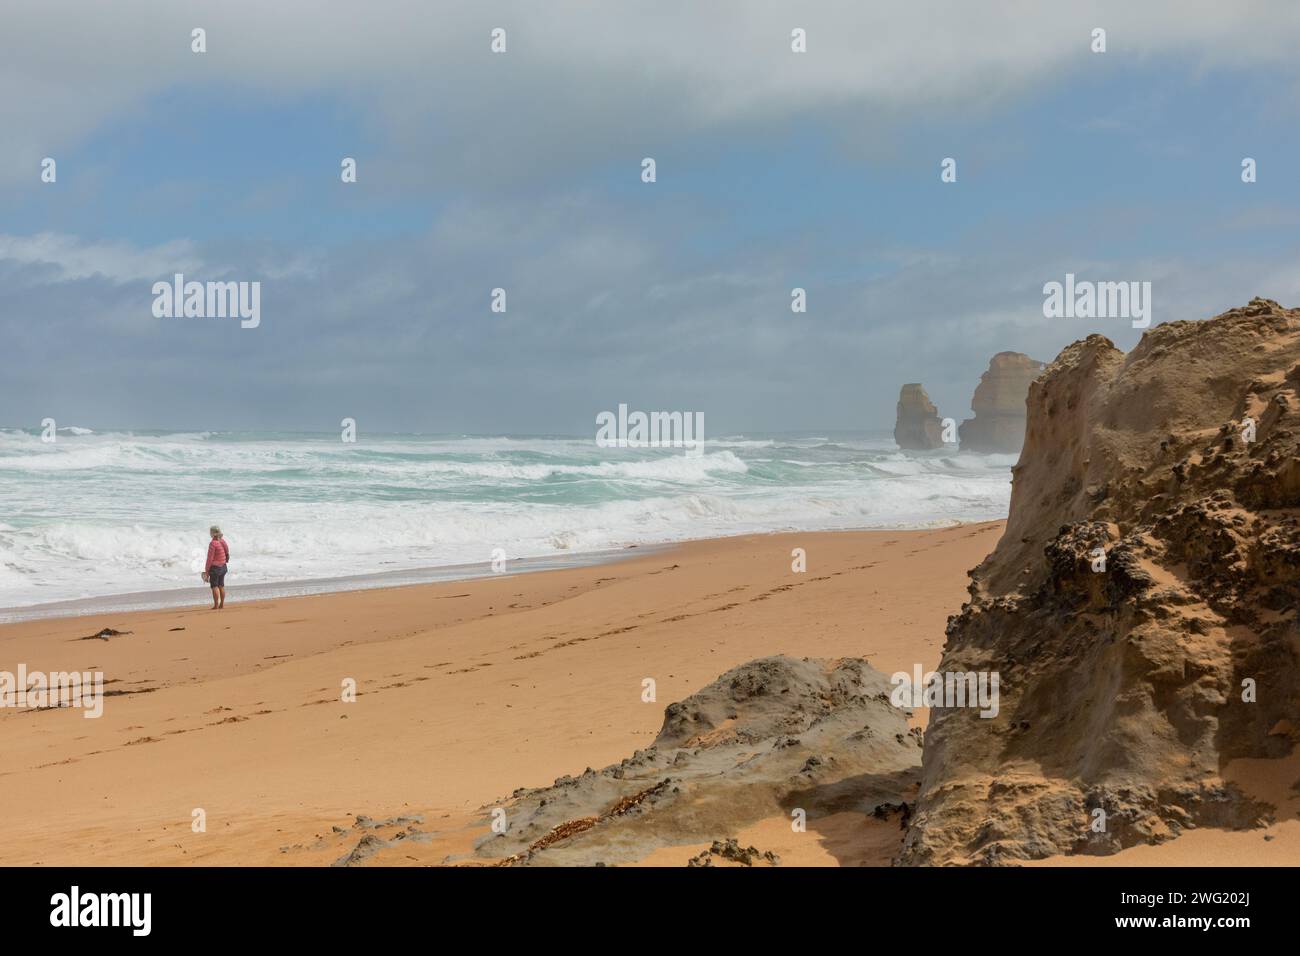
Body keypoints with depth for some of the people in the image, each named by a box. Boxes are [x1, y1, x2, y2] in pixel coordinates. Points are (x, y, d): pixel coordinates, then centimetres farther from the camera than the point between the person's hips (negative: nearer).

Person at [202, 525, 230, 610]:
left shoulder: (213, 543, -18)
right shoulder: (223, 541, 4)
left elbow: (210, 558, -17)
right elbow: (227, 554, 11)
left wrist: (206, 570, -10)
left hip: (215, 567, -7)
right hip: (223, 567, 7)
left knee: (214, 586, -2)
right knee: (221, 585, 14)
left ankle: (216, 605, -3)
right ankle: (222, 604, 19)